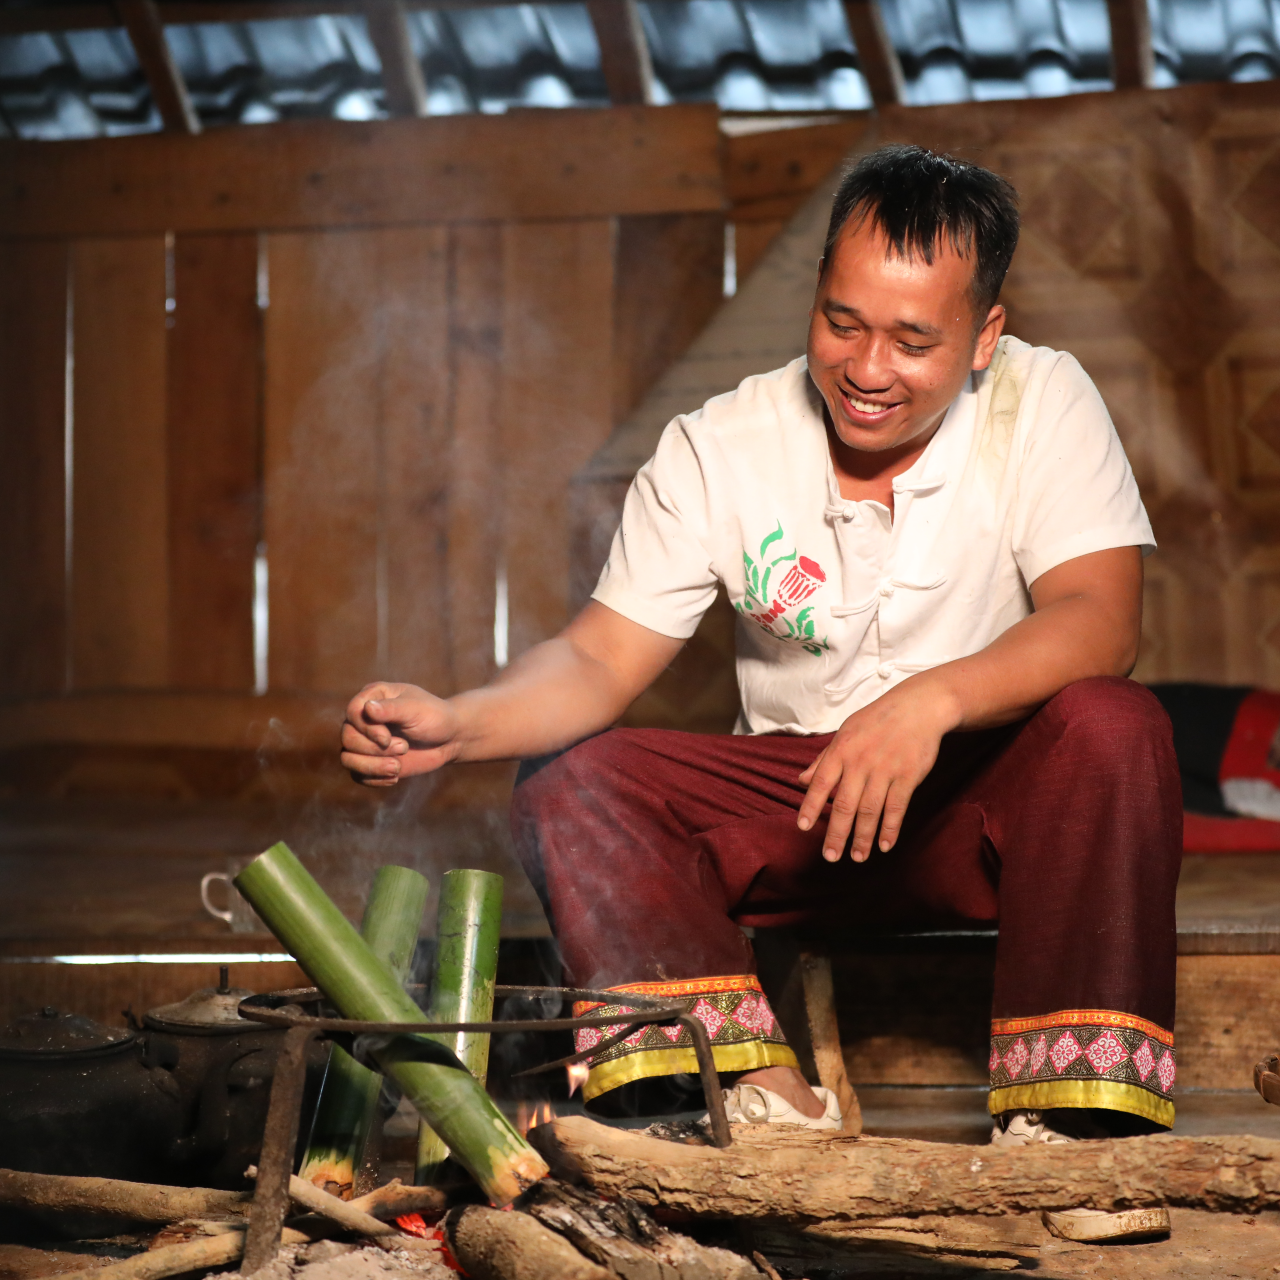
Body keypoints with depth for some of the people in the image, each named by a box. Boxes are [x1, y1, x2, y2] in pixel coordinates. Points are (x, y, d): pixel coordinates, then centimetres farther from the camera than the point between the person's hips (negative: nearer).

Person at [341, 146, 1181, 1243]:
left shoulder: (1043, 405, -11)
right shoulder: (718, 450, -6)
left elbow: (1101, 620, -23)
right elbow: (601, 660, -8)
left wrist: (931, 700, -41)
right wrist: (457, 723, -28)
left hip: (989, 796, -2)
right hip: (792, 812, 3)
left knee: (1110, 726, -33)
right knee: (564, 789, -18)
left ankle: (1063, 1121, -31)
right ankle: (770, 1098, -31)